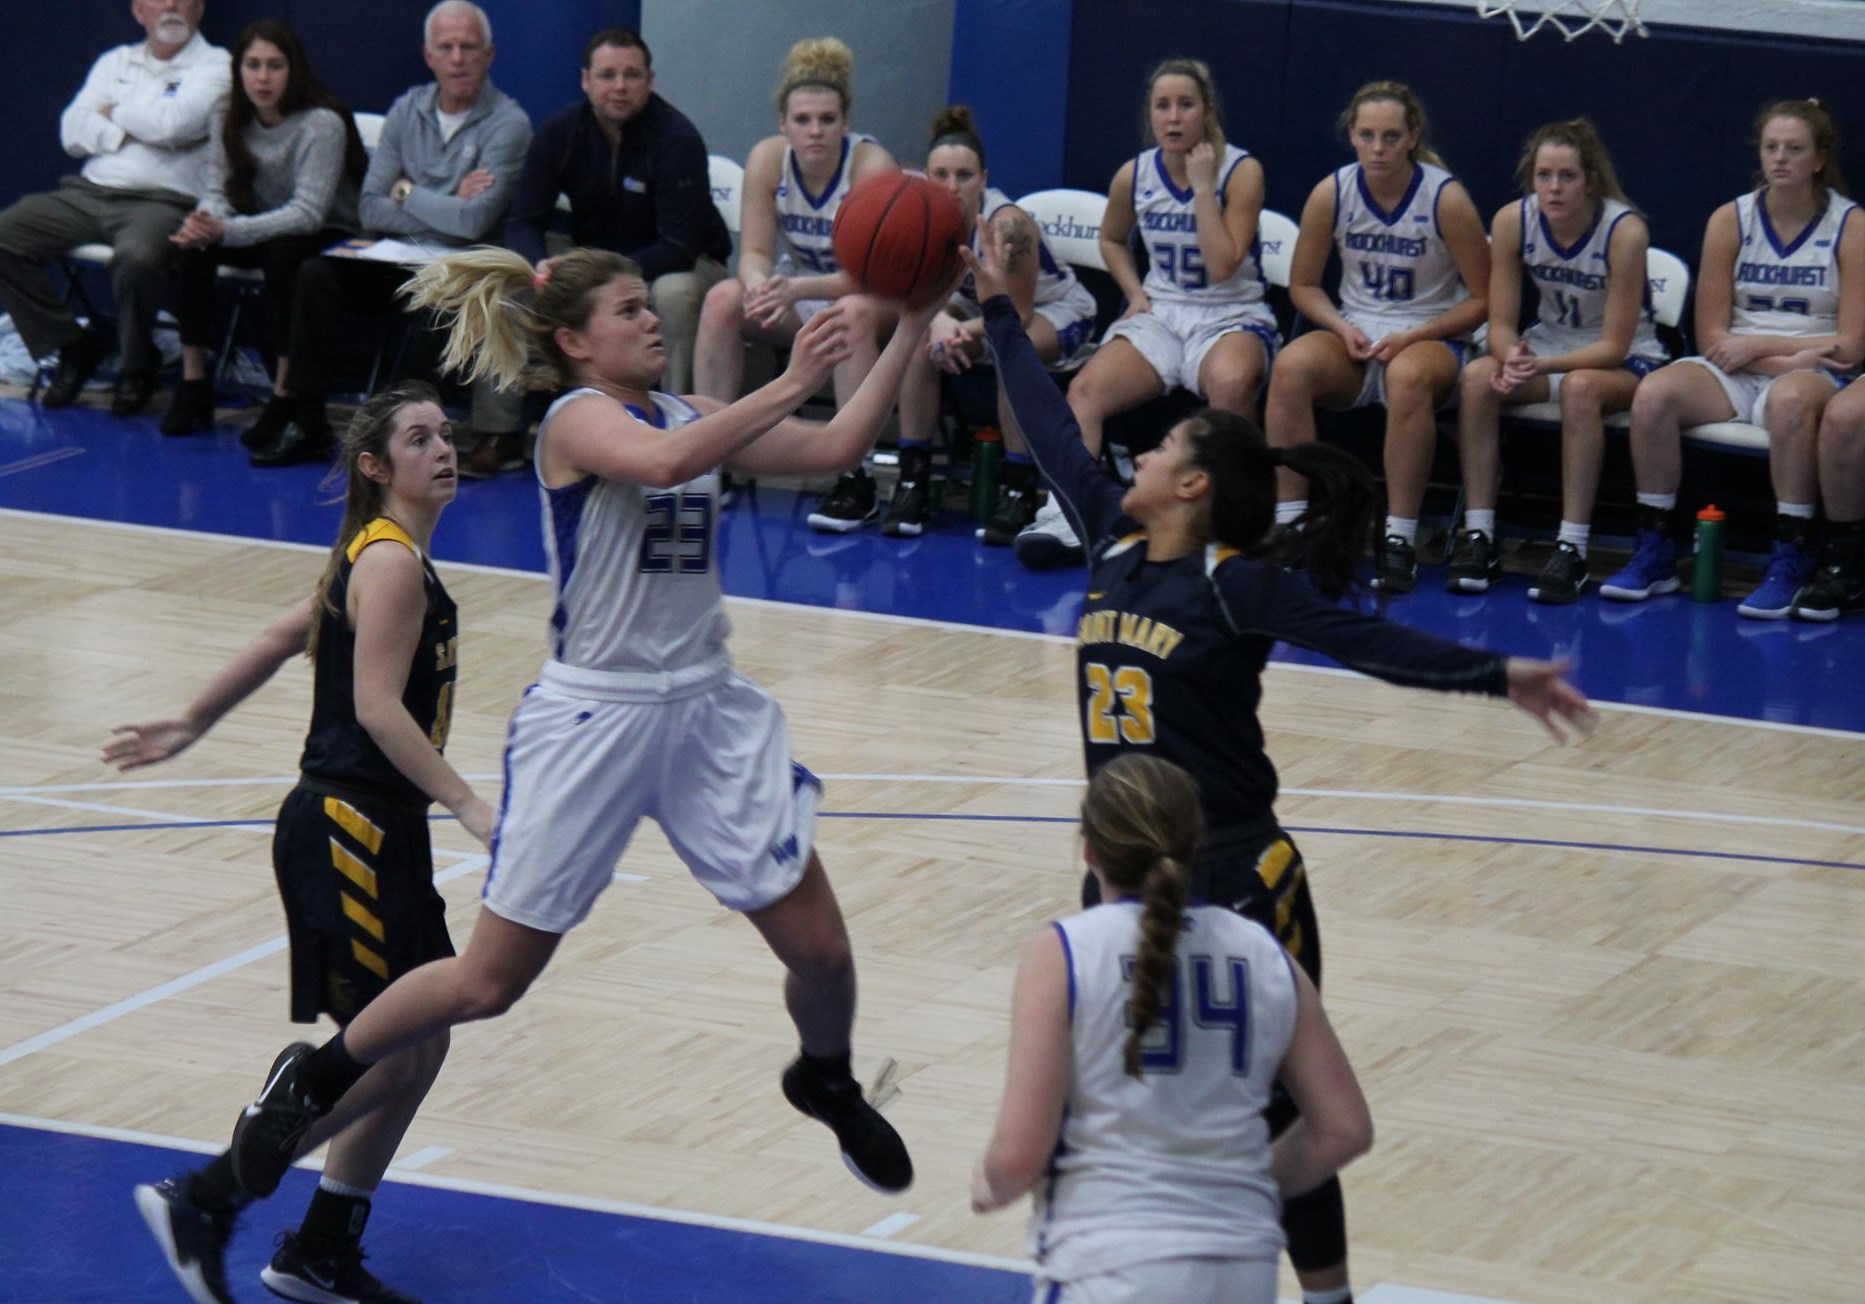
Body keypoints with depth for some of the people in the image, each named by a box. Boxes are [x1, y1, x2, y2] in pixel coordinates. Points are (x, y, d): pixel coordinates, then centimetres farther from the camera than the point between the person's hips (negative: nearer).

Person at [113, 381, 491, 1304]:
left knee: (419, 1046, 10)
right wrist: (468, 806, -28)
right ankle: (201, 1205, -4)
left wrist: (191, 726, 31)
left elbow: (282, 637, 23)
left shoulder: (378, 556, 15)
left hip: (375, 836, 10)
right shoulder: (392, 562, -14)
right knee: (384, 1055, -10)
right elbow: (378, 706, -23)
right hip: (344, 829, -10)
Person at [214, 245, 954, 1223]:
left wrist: (909, 330, -4)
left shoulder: (693, 415, 8)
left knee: (820, 949, 4)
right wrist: (789, 385, -34)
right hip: (592, 716, -6)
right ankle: (312, 1081, 22)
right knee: (488, 983, 0)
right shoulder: (576, 419, -12)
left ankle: (828, 1085, 36)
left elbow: (836, 448, 3)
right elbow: (662, 462, -34)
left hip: (709, 711, 6)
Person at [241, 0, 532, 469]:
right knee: (318, 274, -19)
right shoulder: (407, 111, 9)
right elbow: (371, 209, 1)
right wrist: (447, 209, -10)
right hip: (401, 260, 5)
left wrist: (408, 193, -5)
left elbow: (474, 222, -20)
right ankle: (304, 419, -18)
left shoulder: (507, 124, -8)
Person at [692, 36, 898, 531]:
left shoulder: (871, 164, -25)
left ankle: (856, 479, -33)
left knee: (853, 312, -37)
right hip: (798, 289, 4)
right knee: (723, 300, -22)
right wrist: (760, 286, -39)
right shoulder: (768, 157, -13)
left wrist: (797, 289, -46)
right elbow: (755, 252, -14)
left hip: (877, 298, -4)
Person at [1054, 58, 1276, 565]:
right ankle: (1062, 518, -29)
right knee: (1084, 390, -23)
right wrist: (1135, 292, 6)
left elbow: (1223, 266, -18)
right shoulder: (1134, 177, 2)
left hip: (1232, 316, -4)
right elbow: (1112, 239, 24)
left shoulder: (1241, 172, -9)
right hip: (1161, 311, 4)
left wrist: (1203, 187, -19)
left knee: (1230, 382, -39)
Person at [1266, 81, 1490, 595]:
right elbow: (1303, 285, 8)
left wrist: (1410, 337, -15)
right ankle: (1288, 522, -24)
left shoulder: (1446, 199, -11)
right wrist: (1343, 328, -11)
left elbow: (1482, 300, -5)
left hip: (1432, 339, -3)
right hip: (1355, 336, 3)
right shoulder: (1331, 194, -3)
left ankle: (1400, 538, -33)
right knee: (1291, 367, -30)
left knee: (1408, 376, -39)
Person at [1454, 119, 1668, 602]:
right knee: (1478, 377, -26)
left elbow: (1614, 345, -21)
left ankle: (1572, 549, -34)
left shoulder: (1624, 231, -24)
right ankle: (1478, 538, -22)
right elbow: (1501, 324, -8)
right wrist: (1512, 359, -32)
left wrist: (1543, 365, -34)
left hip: (1626, 362, -4)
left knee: (1580, 386, -37)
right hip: (1547, 344, 4)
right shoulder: (1512, 221, -13)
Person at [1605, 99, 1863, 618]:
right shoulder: (1731, 220, 3)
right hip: (1732, 376, 3)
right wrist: (1786, 358, -14)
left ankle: (1790, 562, -30)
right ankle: (1654, 551, -15)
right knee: (1654, 394, -27)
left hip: (1813, 375, -3)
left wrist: (1756, 346, -10)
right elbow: (1712, 336, 1)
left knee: (1790, 400, -39)